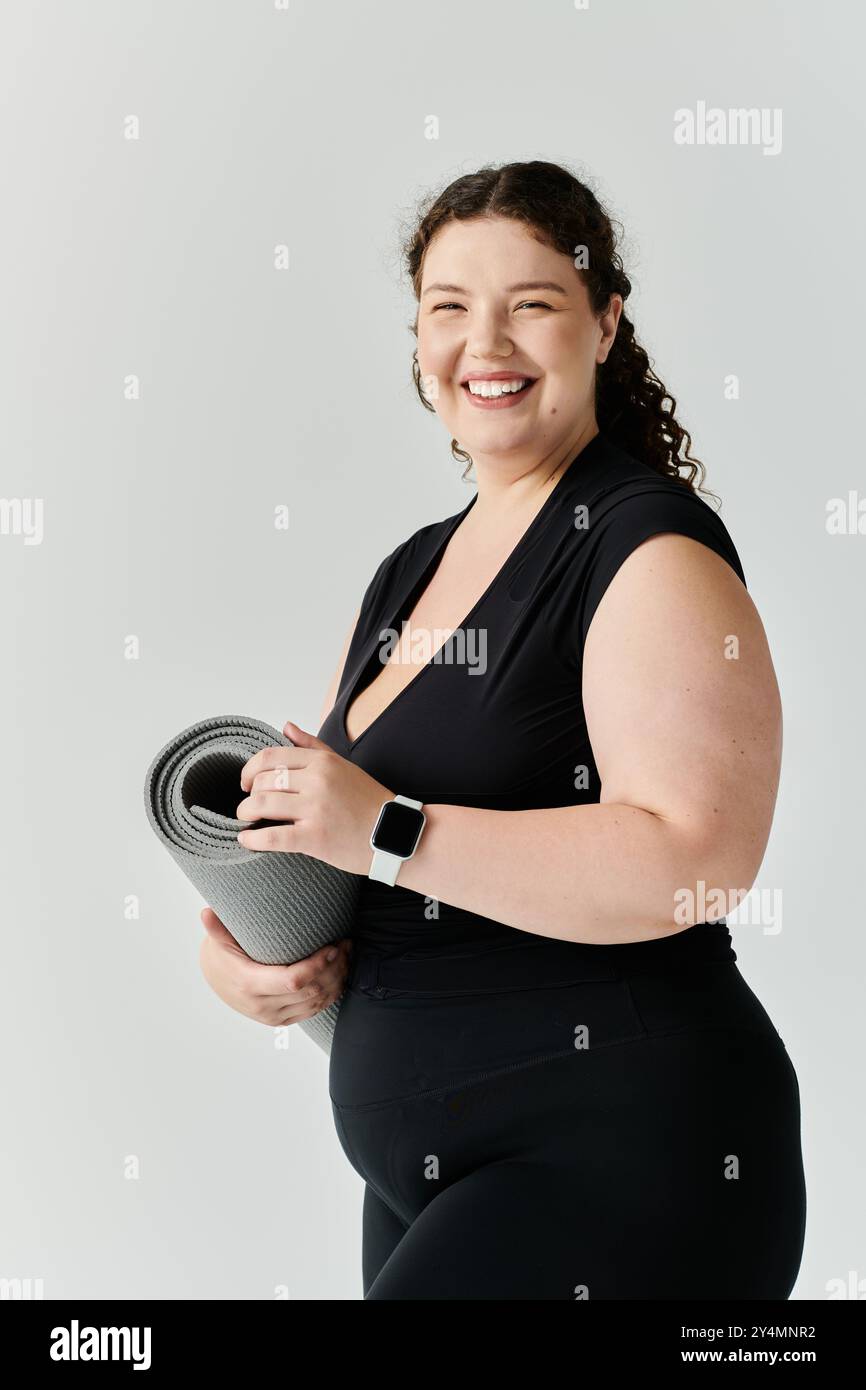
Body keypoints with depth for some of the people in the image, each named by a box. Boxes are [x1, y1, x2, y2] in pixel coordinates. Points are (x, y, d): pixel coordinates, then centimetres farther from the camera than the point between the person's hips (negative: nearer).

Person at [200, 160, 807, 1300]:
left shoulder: (653, 550, -13)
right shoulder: (413, 570, 13)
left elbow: (696, 862, -25)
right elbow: (302, 810, 20)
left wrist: (388, 832, -23)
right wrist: (233, 940, -1)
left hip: (621, 1156, -8)